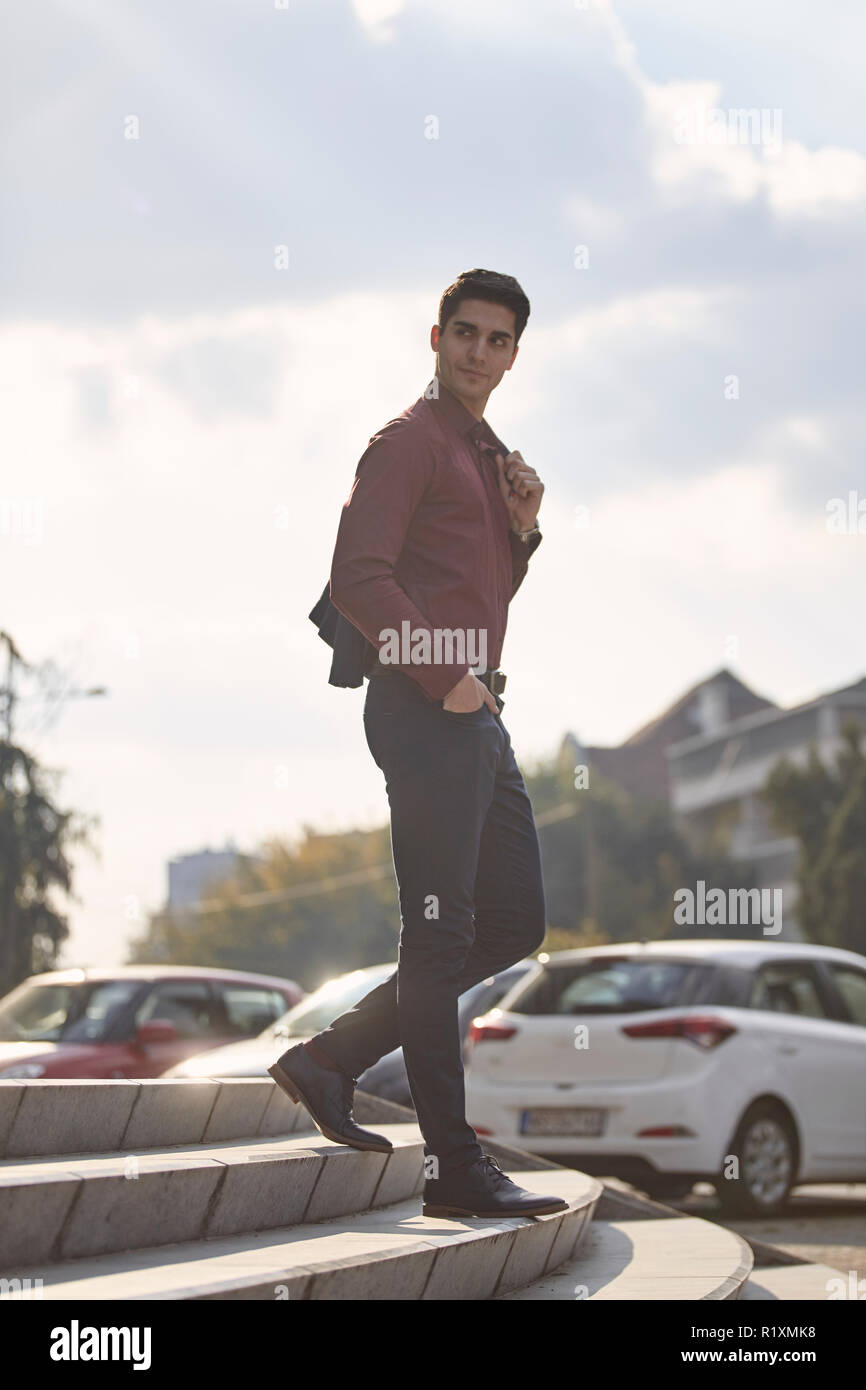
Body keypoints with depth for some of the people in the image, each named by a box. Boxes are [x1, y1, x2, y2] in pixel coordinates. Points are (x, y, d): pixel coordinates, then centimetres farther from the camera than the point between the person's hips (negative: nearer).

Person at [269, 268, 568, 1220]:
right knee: (441, 933, -8)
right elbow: (359, 578, -16)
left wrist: (523, 530, 9)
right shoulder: (410, 442, -6)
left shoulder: (491, 457, 22)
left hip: (476, 711, 10)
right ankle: (454, 1167, -6)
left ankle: (331, 1061, 15)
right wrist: (443, 677, -17)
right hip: (424, 708, -10)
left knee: (514, 923, 11)